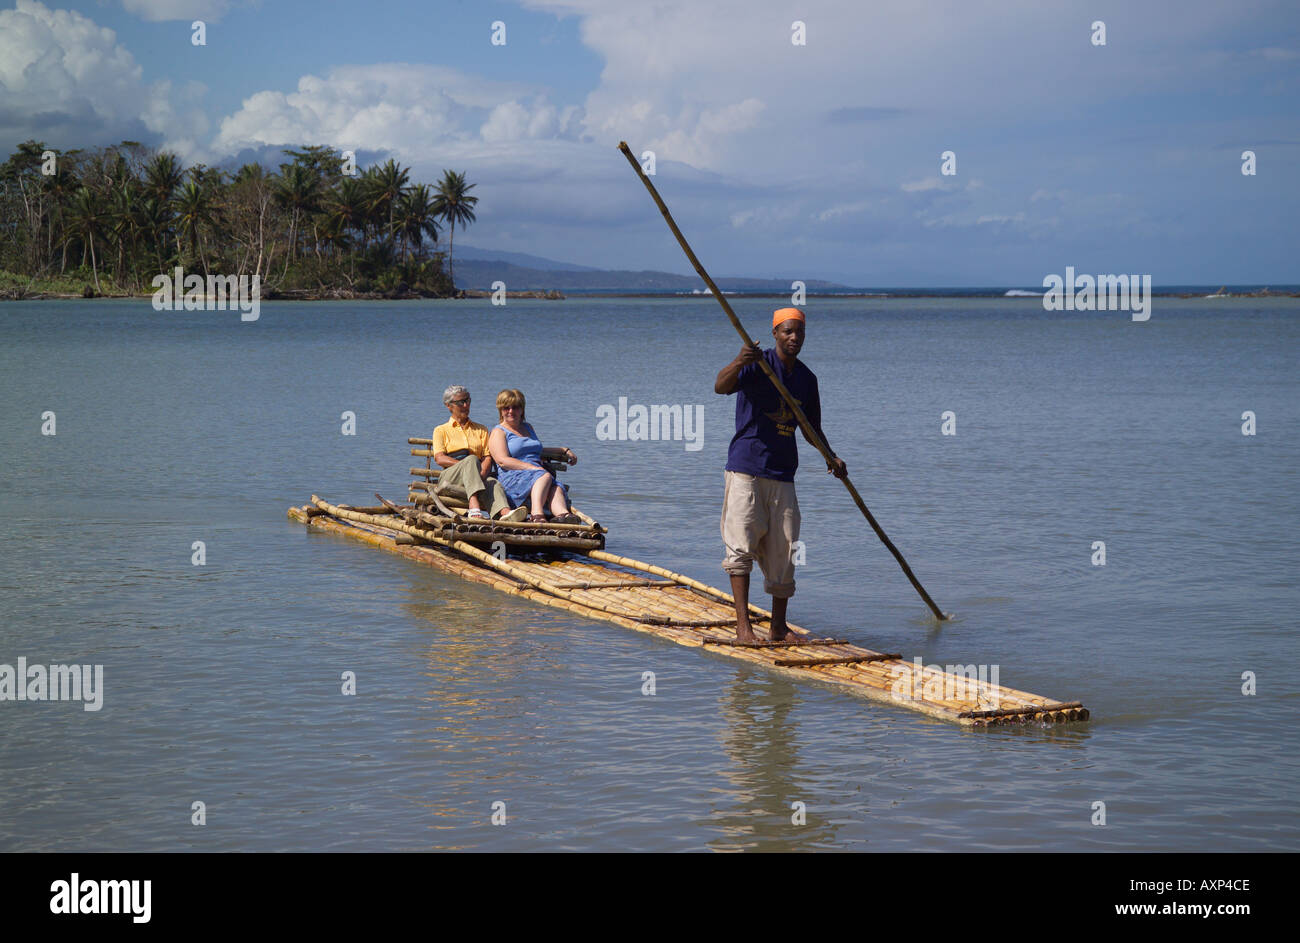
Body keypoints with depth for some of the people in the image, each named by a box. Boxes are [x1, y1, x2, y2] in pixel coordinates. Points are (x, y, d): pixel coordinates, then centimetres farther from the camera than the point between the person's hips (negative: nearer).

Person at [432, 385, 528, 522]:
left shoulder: (481, 429, 27)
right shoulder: (441, 431, 19)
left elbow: (488, 457, 12)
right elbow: (440, 458, 1)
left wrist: (481, 474, -12)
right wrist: (468, 465, -14)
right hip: (450, 477, -2)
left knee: (493, 483, -34)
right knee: (471, 459, -35)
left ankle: (505, 513, -67)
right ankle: (474, 508, -58)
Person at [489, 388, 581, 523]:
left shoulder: (528, 427, 32)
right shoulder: (499, 432, 8)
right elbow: (503, 461, -8)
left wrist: (564, 451, 39)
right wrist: (531, 467, -17)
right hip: (512, 479, -6)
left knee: (556, 487, -31)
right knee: (545, 476, -37)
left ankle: (563, 514, -63)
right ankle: (537, 513, -61)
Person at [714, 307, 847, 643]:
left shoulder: (807, 378, 12)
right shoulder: (758, 364, -6)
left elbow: (812, 427, 21)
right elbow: (720, 387, -25)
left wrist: (830, 456, 3)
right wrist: (738, 362, -45)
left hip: (782, 474, 5)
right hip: (745, 468, -5)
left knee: (782, 552, 6)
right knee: (741, 545, -13)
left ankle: (779, 626, 15)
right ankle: (742, 622, -14)